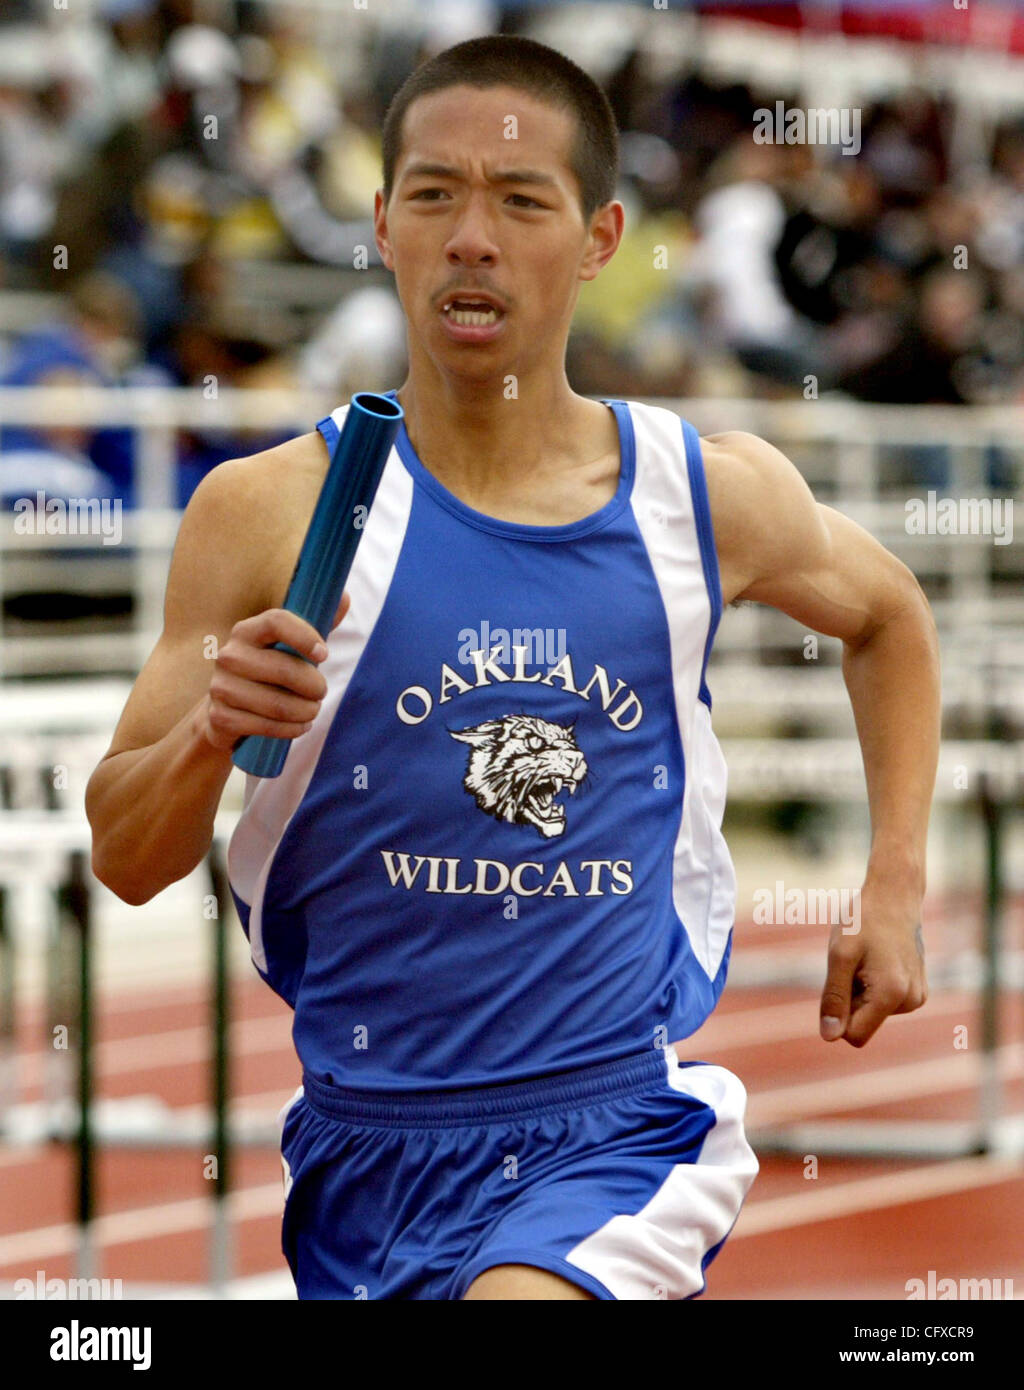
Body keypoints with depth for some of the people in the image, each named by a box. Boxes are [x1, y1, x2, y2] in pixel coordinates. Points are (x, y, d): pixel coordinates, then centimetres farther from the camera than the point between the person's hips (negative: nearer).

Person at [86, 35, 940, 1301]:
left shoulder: (710, 496, -1)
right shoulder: (271, 515, -6)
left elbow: (886, 614, 22)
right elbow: (125, 861, -4)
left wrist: (894, 890, 14)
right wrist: (207, 737, -24)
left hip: (619, 1136, -2)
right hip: (368, 1139, 2)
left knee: (524, 1295, -32)